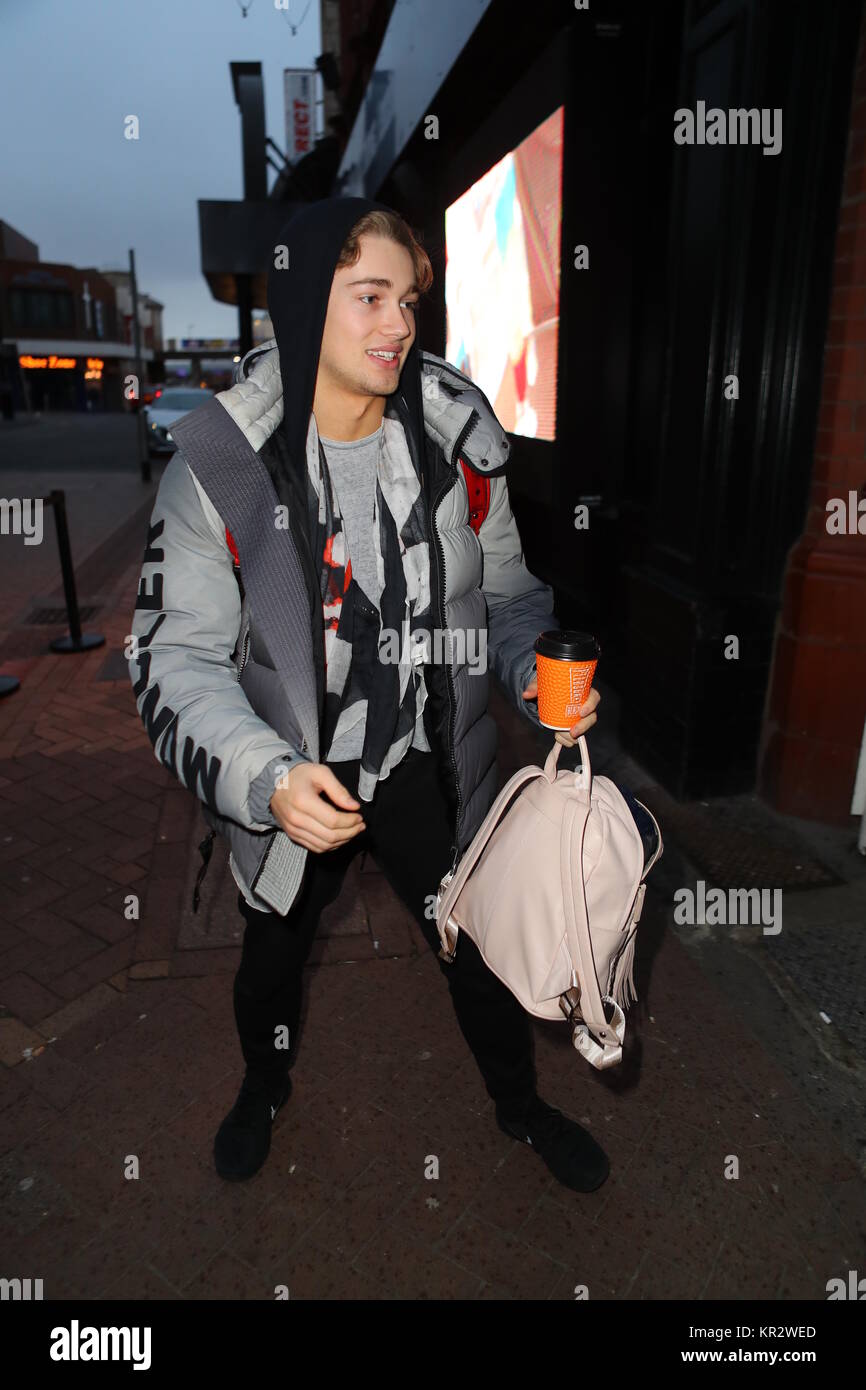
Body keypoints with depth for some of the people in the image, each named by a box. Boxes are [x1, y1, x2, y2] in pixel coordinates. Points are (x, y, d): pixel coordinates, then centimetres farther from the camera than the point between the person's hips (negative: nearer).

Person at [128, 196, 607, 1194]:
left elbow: (503, 591, 2)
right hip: (290, 783, -1)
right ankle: (265, 1085, 60)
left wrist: (542, 674, -19)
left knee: (482, 949, 18)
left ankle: (520, 1104, 52)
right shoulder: (219, 460, -17)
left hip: (428, 767, 2)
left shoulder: (456, 436, -9)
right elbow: (177, 657, -17)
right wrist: (266, 777, -33)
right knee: (273, 955, 24)